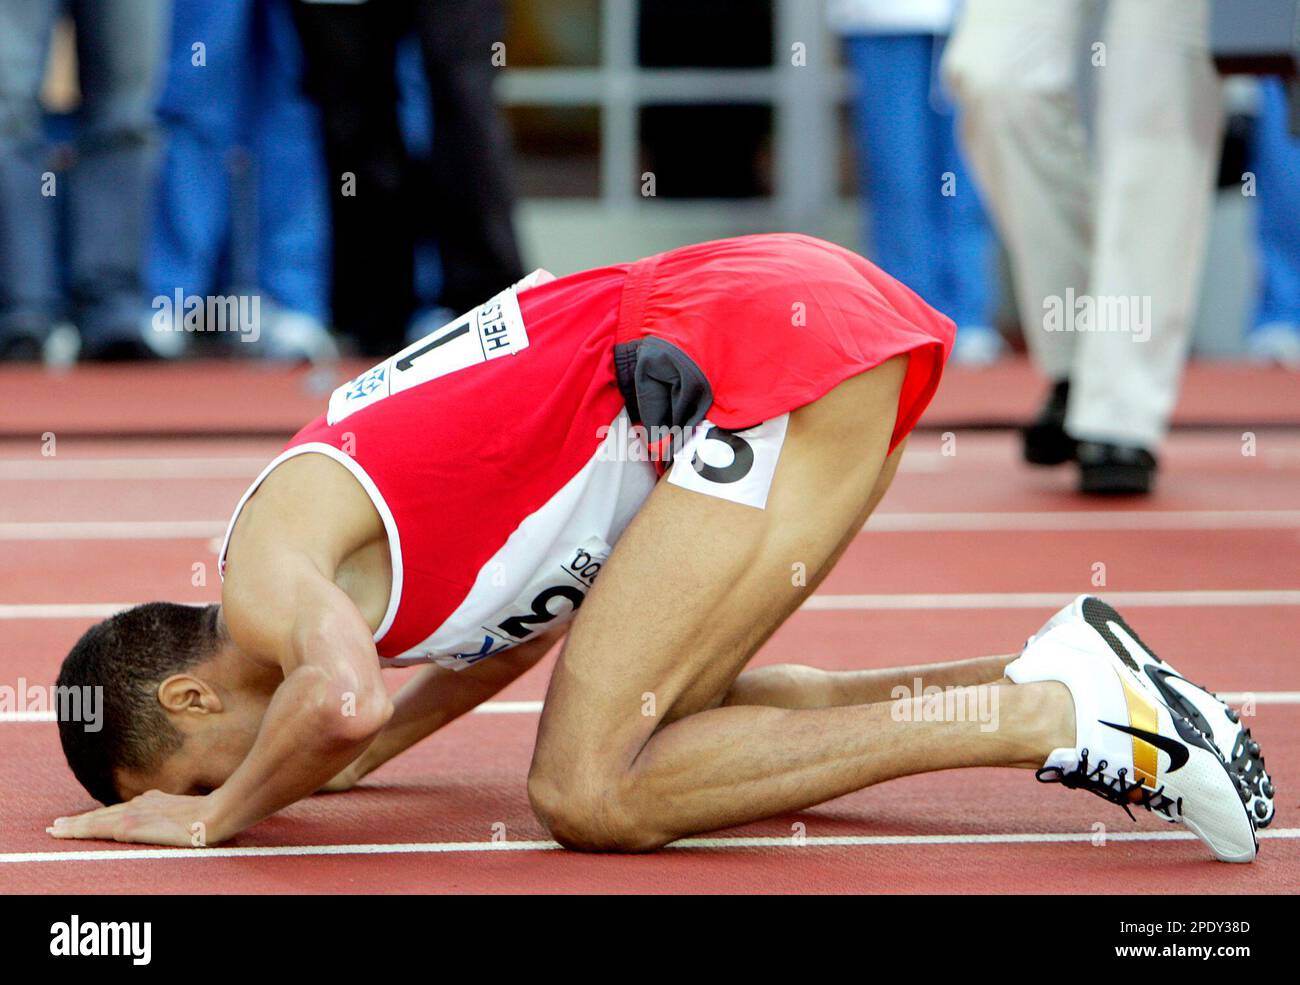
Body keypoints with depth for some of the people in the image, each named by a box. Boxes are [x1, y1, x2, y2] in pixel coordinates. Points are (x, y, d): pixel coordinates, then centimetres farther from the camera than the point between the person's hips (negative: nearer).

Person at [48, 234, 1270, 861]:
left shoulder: (263, 571, -4)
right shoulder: (326, 510, 24)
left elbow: (342, 701, -26)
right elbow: (526, 624, 38)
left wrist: (216, 816, -7)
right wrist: (336, 770, 27)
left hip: (769, 353, -10)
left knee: (590, 793, -9)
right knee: (667, 710, 23)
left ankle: (1046, 713, -12)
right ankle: (1058, 676, 11)